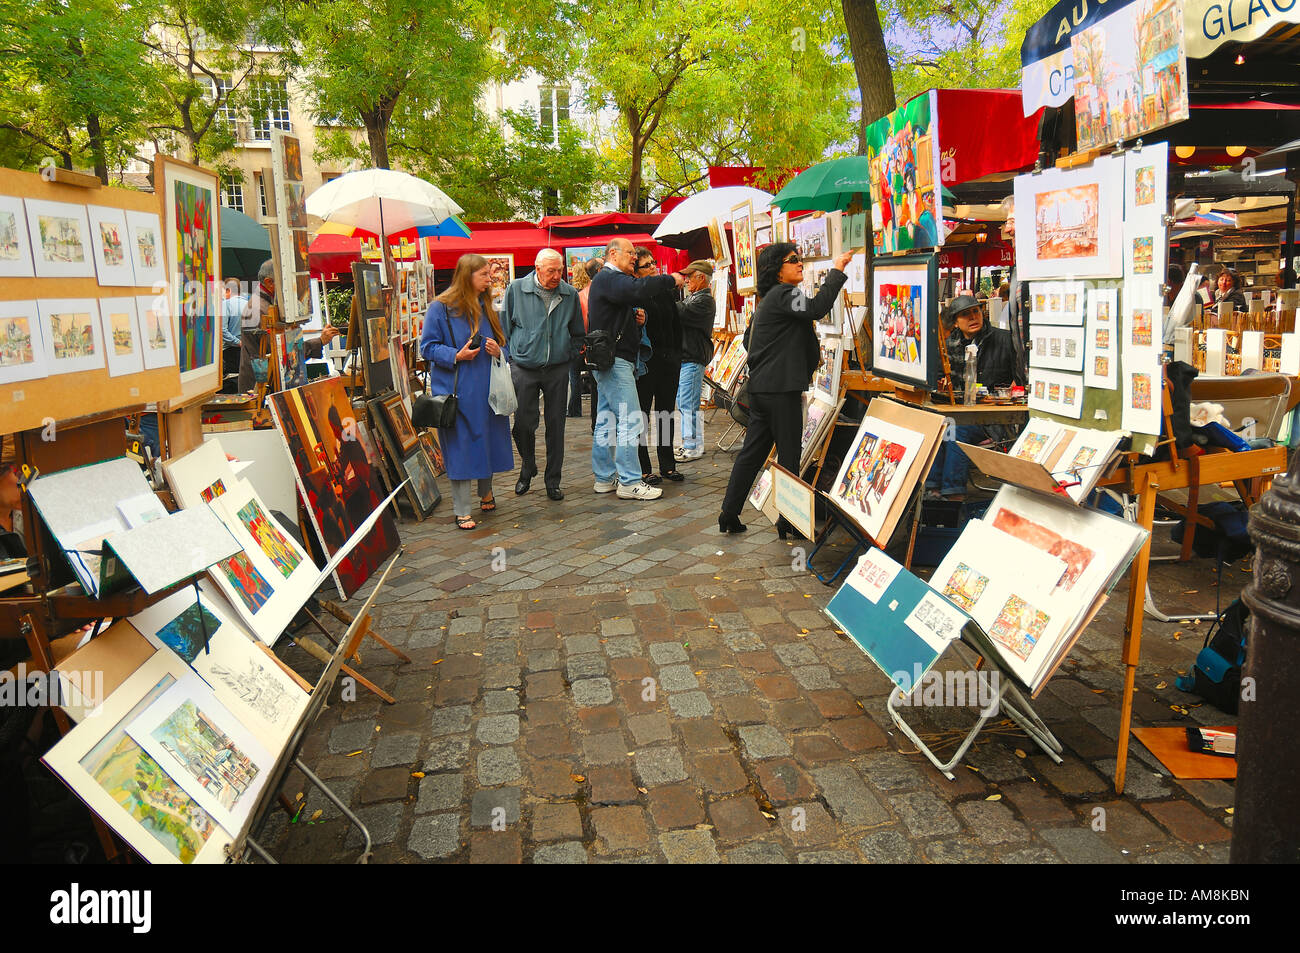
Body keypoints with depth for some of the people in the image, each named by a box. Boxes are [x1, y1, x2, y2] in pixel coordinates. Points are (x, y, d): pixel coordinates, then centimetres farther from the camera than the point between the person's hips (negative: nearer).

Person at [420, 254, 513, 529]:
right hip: (456, 391, -5)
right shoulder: (440, 308, -6)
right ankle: (461, 512, 7)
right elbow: (428, 347, -6)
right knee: (460, 448, -2)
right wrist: (456, 356, -21)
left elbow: (504, 345, 18)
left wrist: (498, 351, -5)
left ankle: (485, 494, 37)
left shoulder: (486, 308, 12)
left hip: (486, 389, 6)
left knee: (488, 441, 13)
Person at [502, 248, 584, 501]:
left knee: (555, 425, 5)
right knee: (523, 424, 1)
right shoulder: (516, 289, -1)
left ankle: (553, 481, 17)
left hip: (558, 369, 1)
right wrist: (508, 359, 1)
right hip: (524, 368, -1)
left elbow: (577, 332, 14)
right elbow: (504, 328, 5)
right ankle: (527, 468, 28)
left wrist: (572, 356, 4)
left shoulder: (570, 294, 4)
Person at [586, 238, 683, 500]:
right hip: (614, 360, -11)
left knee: (606, 420, 12)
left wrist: (637, 319, 4)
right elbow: (636, 289, -32)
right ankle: (629, 482, -8)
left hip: (608, 361, 11)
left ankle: (604, 478, 18)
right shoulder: (609, 278, -11)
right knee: (630, 420, -10)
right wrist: (670, 280, -20)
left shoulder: (607, 279, 24)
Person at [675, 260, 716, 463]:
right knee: (683, 403, 14)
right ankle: (691, 443, 22)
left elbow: (682, 313, -24)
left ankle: (692, 447, -4)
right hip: (683, 358, 10)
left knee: (688, 404, -9)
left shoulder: (704, 300, -12)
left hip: (692, 359, -10)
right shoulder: (692, 297, 20)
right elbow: (680, 312, 13)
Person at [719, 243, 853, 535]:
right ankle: (788, 522, 5)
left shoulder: (768, 298, 20)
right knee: (789, 455, -2)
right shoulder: (783, 293, -10)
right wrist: (836, 271, -20)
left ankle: (729, 514, 14)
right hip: (781, 389, -10)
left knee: (751, 453, 11)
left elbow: (748, 338, 28)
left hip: (760, 387, 10)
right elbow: (817, 308, -27)